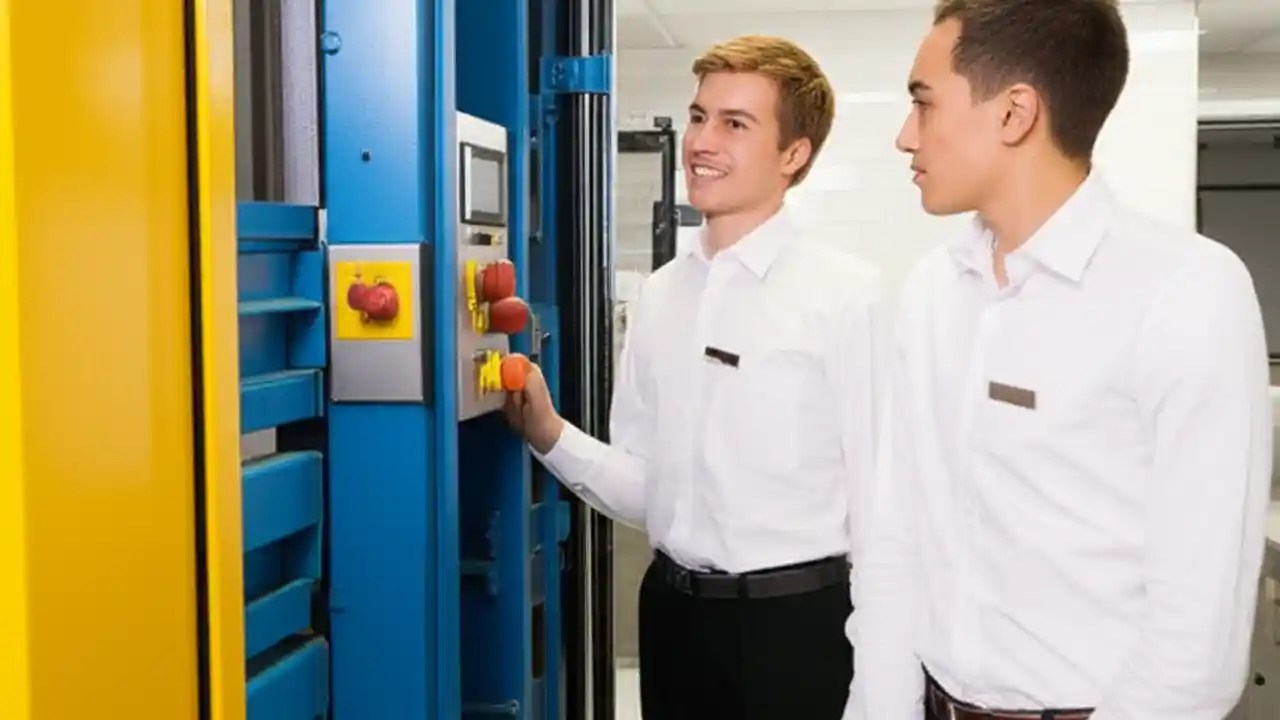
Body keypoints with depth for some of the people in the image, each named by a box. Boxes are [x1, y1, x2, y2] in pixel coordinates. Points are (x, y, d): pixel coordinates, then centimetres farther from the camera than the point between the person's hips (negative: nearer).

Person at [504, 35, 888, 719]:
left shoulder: (845, 293, -13)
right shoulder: (658, 294, 6)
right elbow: (647, 487, 7)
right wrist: (551, 437, -9)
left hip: (794, 619, -5)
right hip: (673, 613, 5)